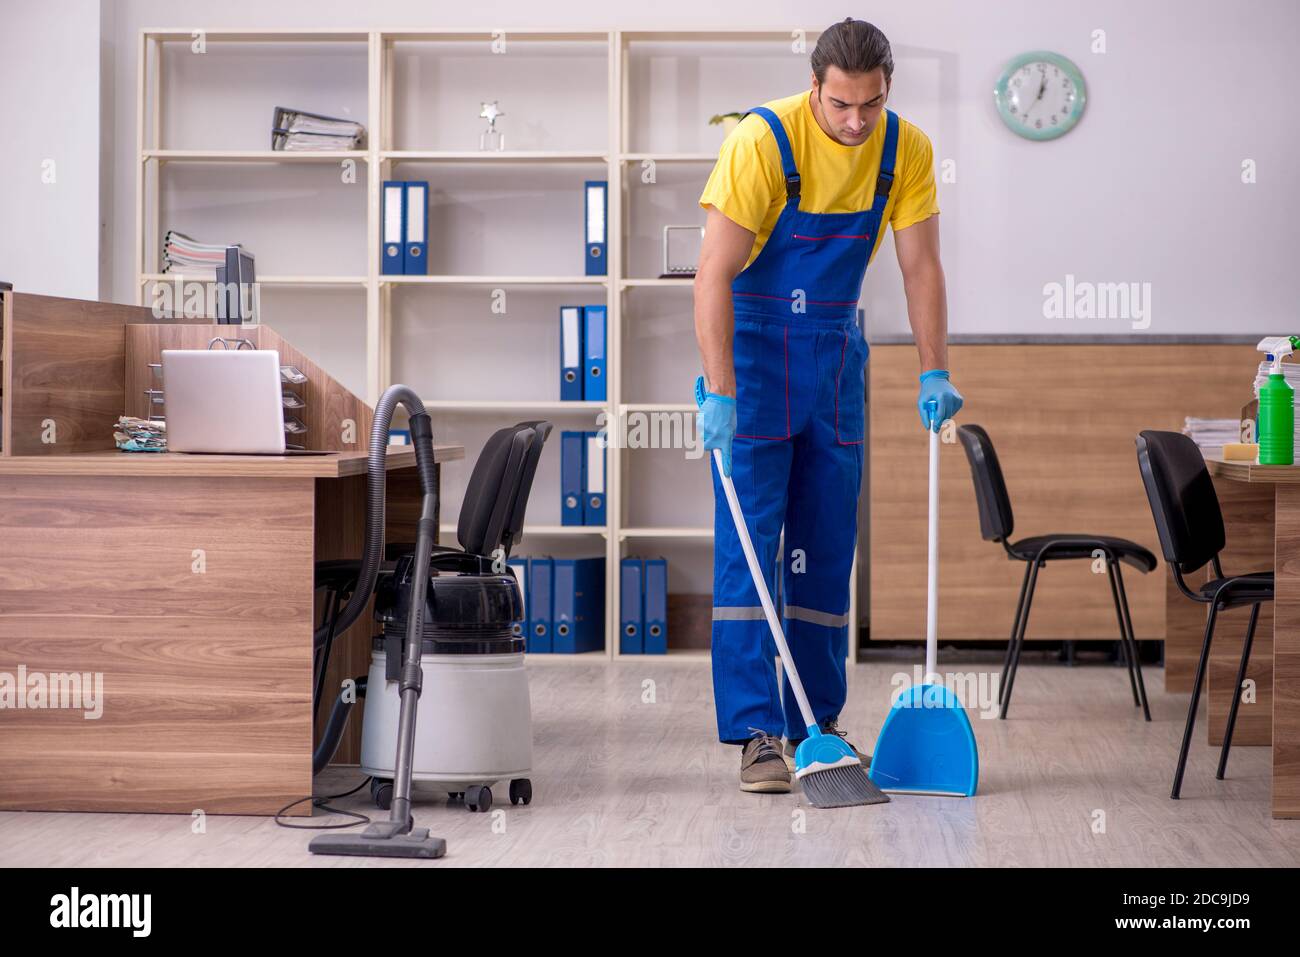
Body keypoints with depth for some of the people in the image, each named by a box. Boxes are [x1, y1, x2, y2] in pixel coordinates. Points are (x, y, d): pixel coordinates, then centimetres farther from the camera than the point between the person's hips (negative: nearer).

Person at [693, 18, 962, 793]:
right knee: (749, 539, -9)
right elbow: (715, 274, -23)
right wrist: (719, 394, -29)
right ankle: (758, 733, -8)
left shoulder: (908, 150, -7)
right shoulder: (763, 142, -21)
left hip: (837, 351, 5)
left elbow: (921, 265, 0)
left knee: (828, 546, 7)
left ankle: (817, 721, 16)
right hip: (754, 346, -4)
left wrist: (935, 374, -9)